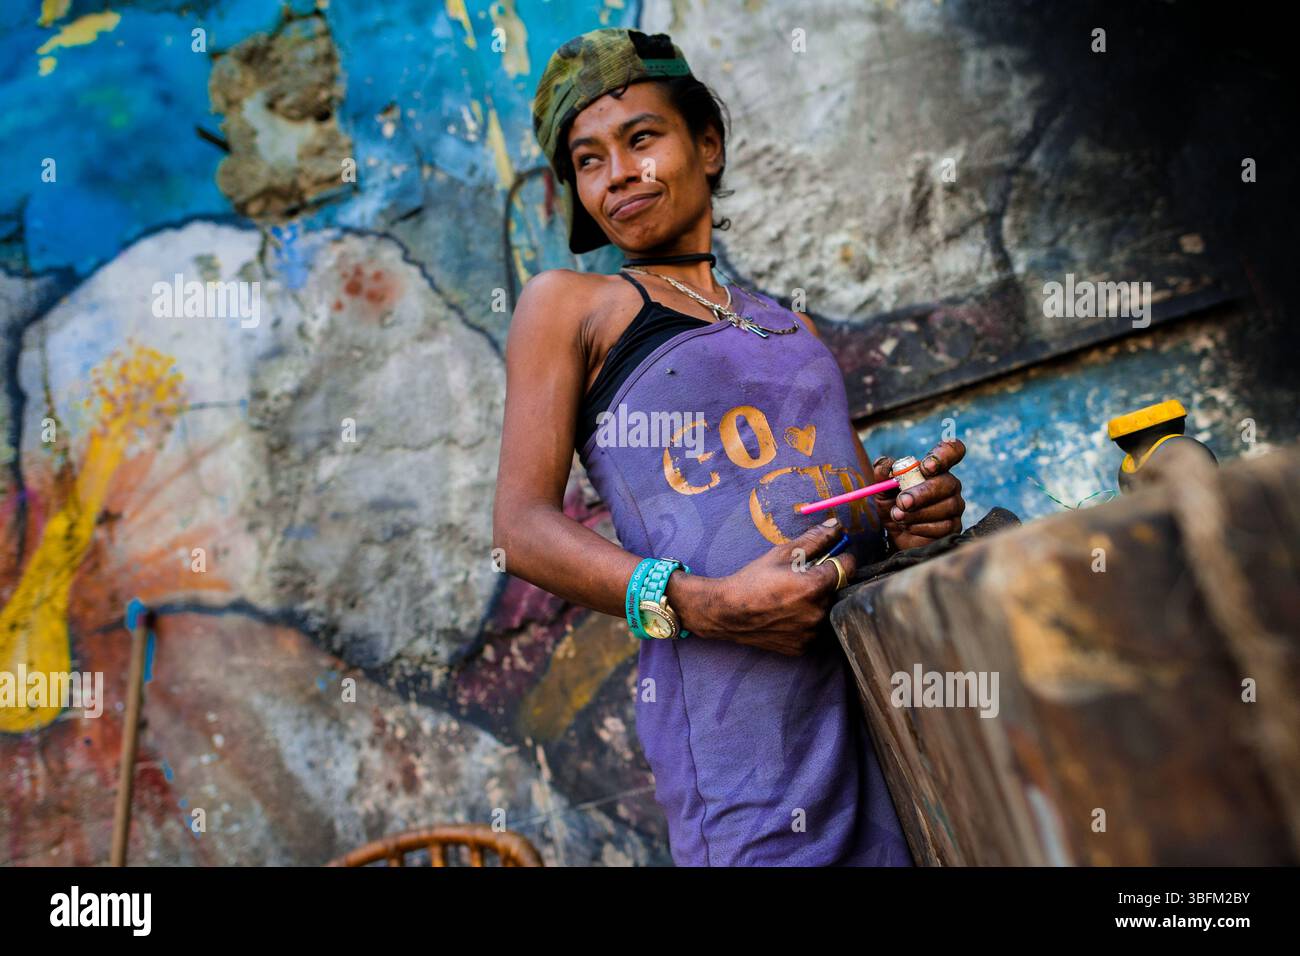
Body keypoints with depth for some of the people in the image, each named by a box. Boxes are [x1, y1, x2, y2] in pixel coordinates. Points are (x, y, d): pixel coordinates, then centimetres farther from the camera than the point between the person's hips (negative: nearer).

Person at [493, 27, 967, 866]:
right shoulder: (570, 304, 7)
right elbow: (523, 525, -3)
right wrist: (697, 603, -17)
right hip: (739, 698, -5)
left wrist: (909, 517, 1)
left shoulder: (791, 326, 23)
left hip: (892, 673, 5)